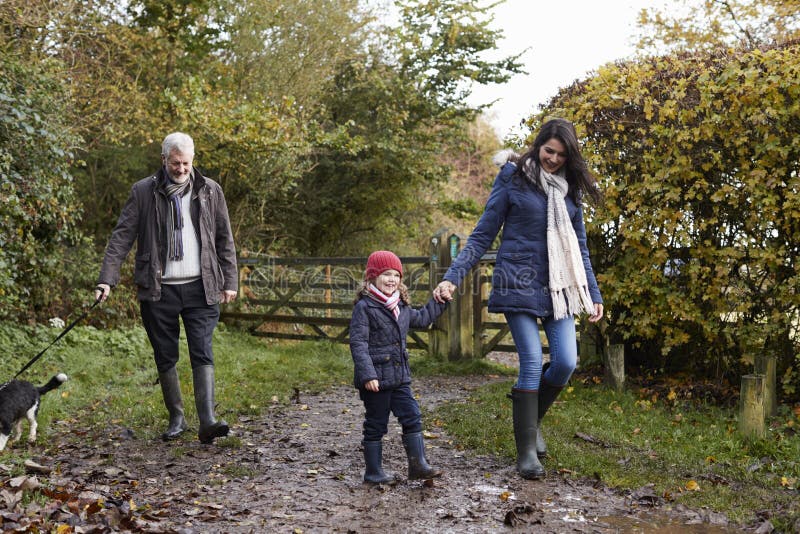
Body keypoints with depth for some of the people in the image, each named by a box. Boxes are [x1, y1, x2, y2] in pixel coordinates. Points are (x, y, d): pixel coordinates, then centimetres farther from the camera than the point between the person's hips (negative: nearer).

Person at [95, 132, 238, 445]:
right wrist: (107, 279, -12)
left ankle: (207, 422, -15)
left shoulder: (210, 191, 6)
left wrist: (230, 281, 5)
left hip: (200, 288, 0)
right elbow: (122, 236, -2)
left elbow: (225, 240, 10)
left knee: (202, 354, -9)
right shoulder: (143, 192, 2)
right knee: (165, 359, 7)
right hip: (158, 290, 0)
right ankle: (176, 419, 20)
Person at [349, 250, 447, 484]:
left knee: (412, 417, 3)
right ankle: (373, 471, 14)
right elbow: (358, 343, -17)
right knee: (376, 425, 3)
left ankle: (418, 465, 9)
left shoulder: (401, 307, 11)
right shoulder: (364, 307, -12)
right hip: (376, 380, -7)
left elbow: (421, 319, 32)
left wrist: (439, 302, 27)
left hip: (399, 377, 7)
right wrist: (367, 375, -25)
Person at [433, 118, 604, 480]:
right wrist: (452, 277, -11)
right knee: (532, 362, -10)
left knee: (566, 361, -6)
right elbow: (482, 236, -2)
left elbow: (579, 247, 18)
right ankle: (526, 449, 1)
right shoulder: (512, 179, -3)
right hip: (518, 283, -4)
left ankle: (531, 419, 22)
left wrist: (594, 294, 16)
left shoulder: (570, 189, 10)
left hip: (558, 287, 5)